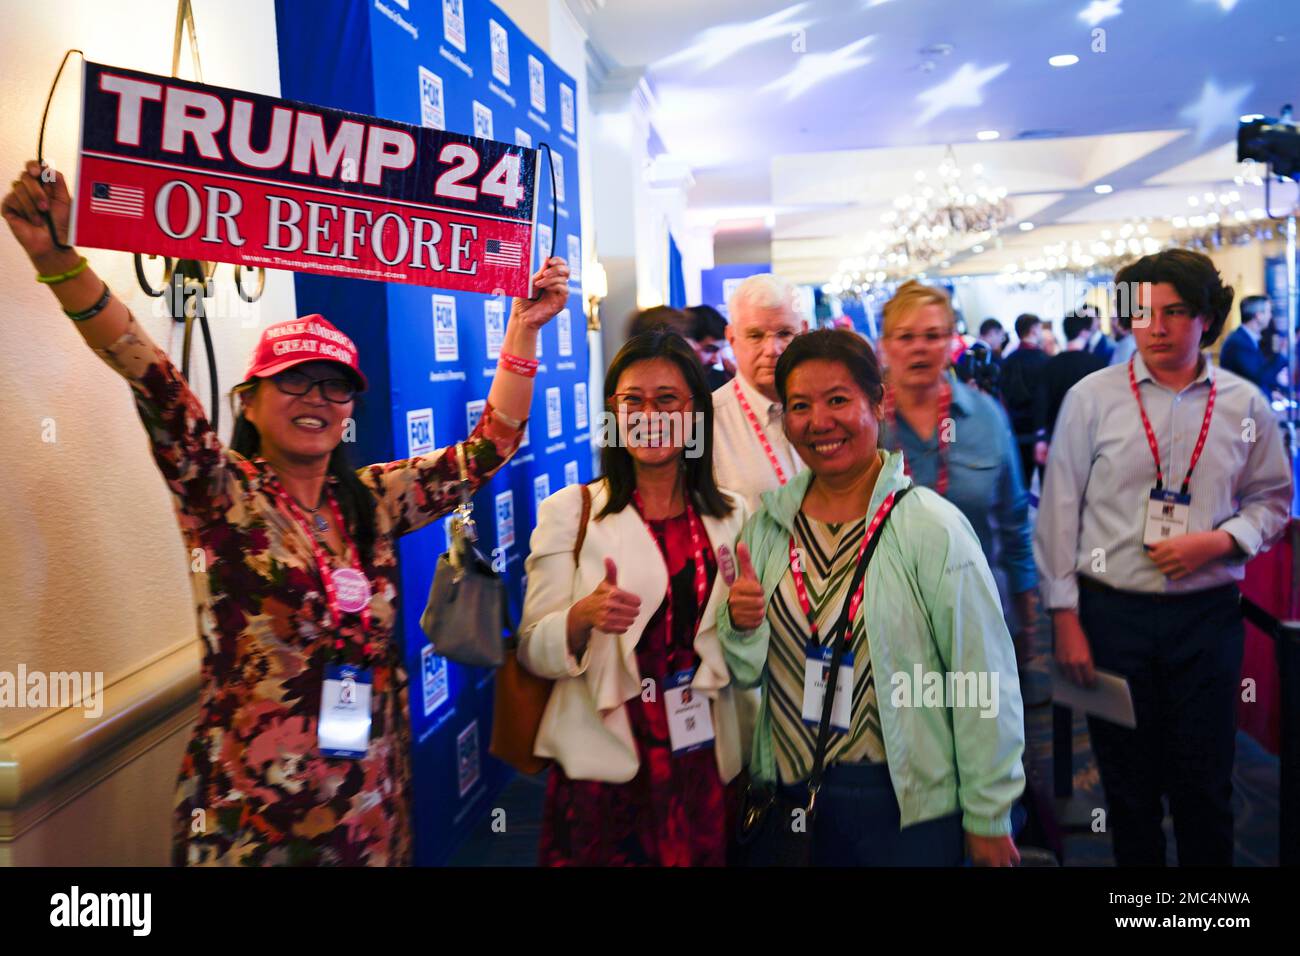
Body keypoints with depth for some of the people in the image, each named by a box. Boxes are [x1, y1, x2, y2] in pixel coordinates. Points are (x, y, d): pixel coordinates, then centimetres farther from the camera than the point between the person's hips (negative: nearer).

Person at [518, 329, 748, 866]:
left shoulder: (733, 516, 2)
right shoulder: (569, 512, -6)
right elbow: (532, 651, -8)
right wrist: (583, 617, -28)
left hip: (708, 766, 3)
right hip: (603, 768, -2)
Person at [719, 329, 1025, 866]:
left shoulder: (933, 528, -15)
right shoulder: (768, 523, -2)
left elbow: (984, 684, -11)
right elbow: (747, 672, 5)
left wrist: (989, 817, -6)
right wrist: (741, 625, -15)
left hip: (908, 803, -4)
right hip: (789, 791, 4)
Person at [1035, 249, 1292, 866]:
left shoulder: (1244, 404, 3)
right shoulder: (1091, 398, -2)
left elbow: (1272, 498, 12)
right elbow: (1059, 511, -3)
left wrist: (1218, 542, -9)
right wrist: (1065, 617, -6)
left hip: (1208, 613, 1)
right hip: (1113, 612, -1)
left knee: (1205, 783, 10)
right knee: (1128, 780, 10)